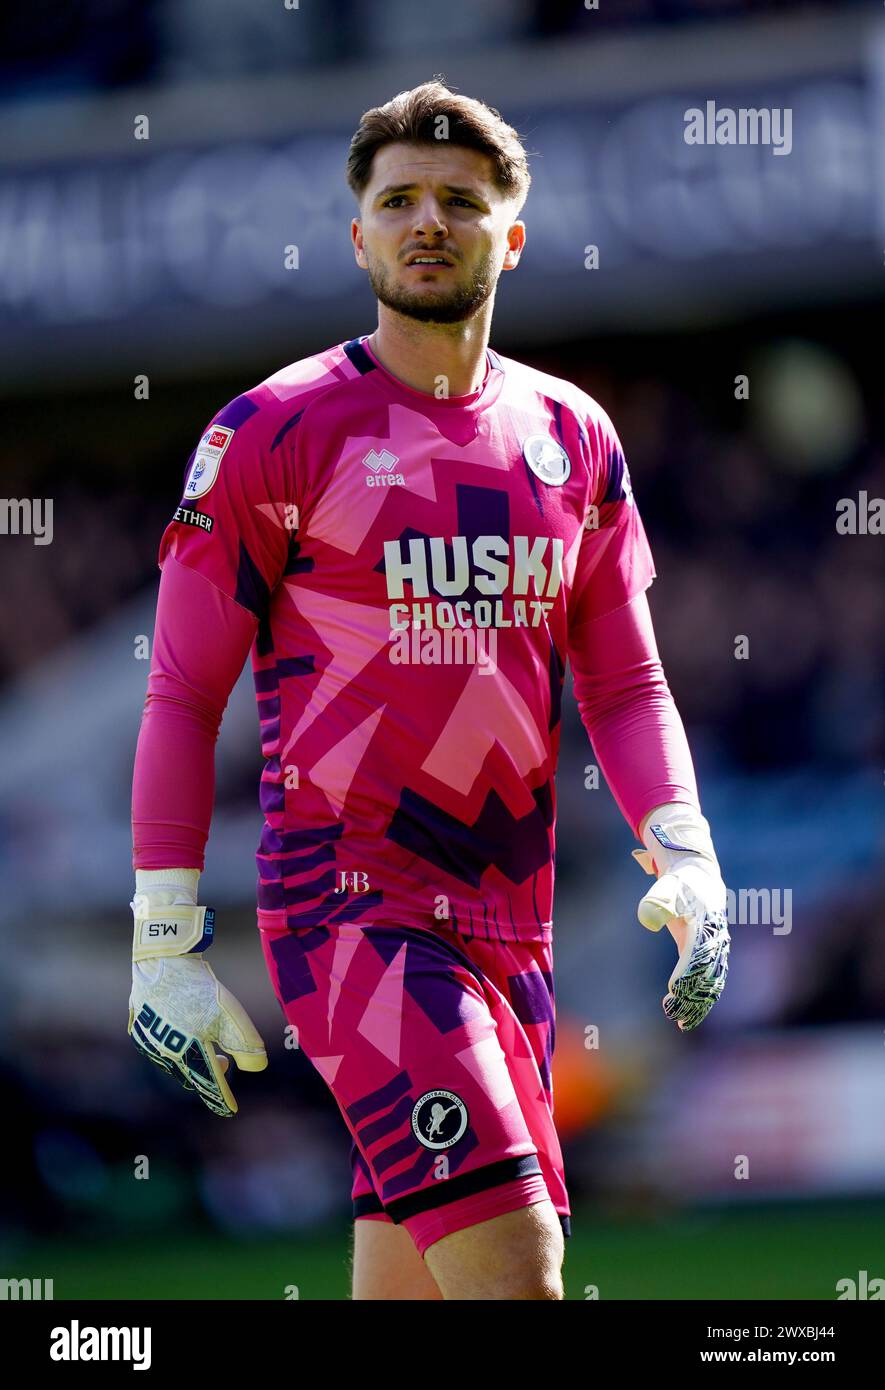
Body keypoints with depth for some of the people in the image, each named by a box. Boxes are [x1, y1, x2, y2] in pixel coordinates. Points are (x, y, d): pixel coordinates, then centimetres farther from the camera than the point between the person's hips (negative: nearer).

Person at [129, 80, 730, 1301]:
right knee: (514, 1266, -20)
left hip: (510, 917, 6)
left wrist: (683, 855, -1)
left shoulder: (572, 440, 12)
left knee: (410, 1277, 9)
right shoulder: (279, 432, -3)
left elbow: (626, 685, 16)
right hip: (349, 908, -6)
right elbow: (183, 695, -1)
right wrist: (166, 943, -5)